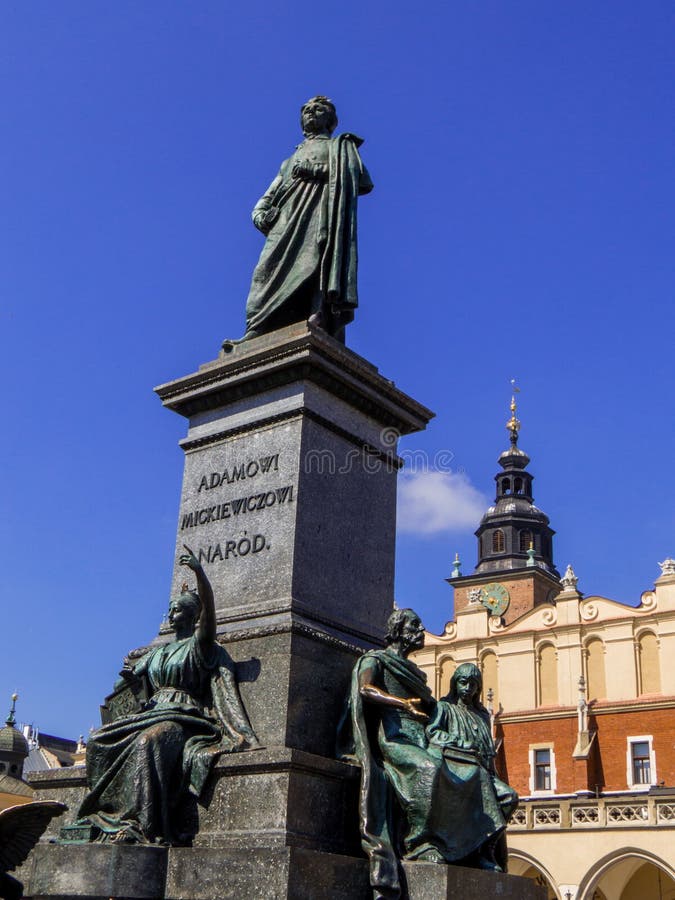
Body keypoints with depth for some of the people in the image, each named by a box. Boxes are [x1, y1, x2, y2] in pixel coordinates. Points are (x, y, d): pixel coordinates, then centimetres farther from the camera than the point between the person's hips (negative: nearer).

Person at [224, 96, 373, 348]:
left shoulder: (340, 146, 27)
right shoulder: (290, 161, 39)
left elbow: (363, 181, 7)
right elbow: (266, 200, 28)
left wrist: (321, 172, -3)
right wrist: (261, 215, 3)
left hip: (324, 207, -3)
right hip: (289, 213, 4)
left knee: (317, 257, -30)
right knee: (273, 266, -19)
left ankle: (319, 316, -50)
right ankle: (255, 333, -34)